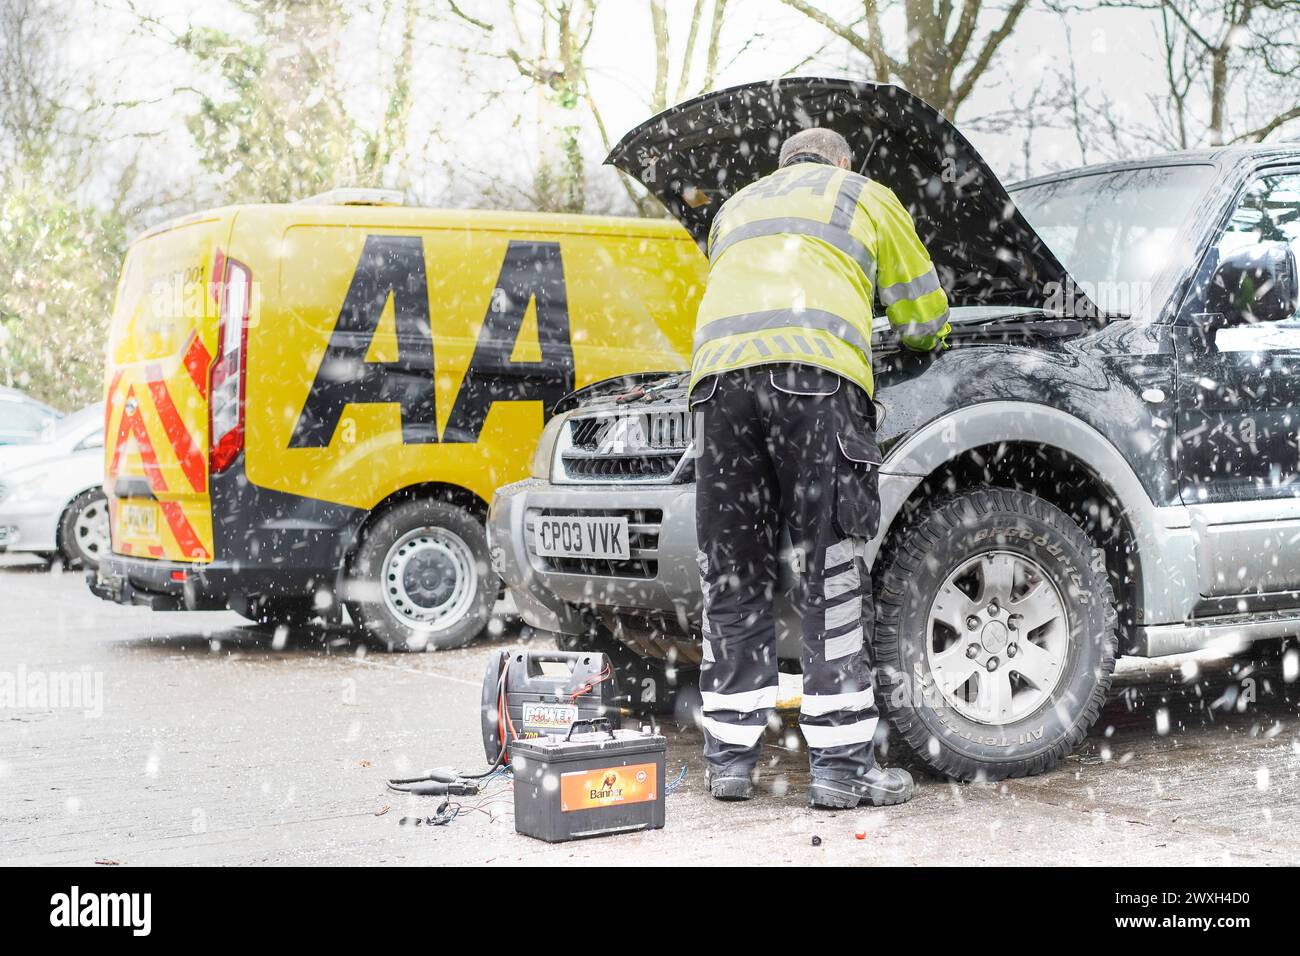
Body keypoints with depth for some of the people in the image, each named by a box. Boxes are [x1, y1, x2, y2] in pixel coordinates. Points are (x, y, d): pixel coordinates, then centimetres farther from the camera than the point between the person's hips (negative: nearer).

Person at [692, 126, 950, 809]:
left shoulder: (736, 207, 38)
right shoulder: (866, 197, 27)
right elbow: (923, 315, 30)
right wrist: (923, 342, 52)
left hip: (717, 372, 4)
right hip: (814, 372, -3)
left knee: (733, 575, 7)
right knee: (832, 572, -3)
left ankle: (730, 758, 8)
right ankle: (841, 763, -3)